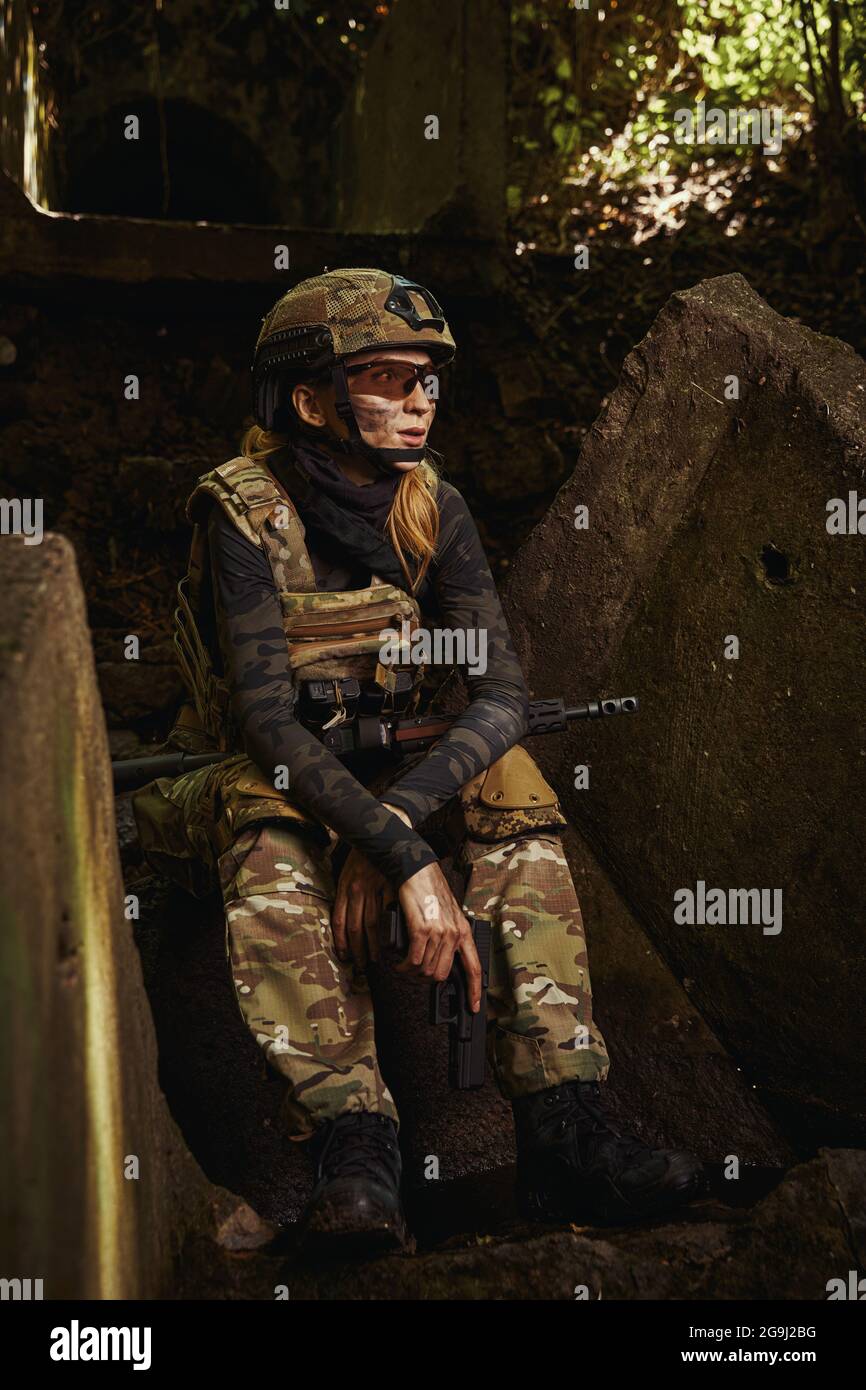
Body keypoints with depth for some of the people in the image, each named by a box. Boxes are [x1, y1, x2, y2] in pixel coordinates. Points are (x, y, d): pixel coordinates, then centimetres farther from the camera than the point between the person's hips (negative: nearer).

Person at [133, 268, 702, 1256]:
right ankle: (356, 1152, -45)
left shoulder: (432, 510, -6)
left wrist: (391, 819, -36)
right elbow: (266, 718, -31)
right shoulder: (246, 510, -20)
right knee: (274, 852, -38)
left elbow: (501, 693, -18)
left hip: (383, 772, 4)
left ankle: (563, 1132, -34)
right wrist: (408, 860, -43)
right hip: (252, 782, -3)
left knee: (511, 784, -26)